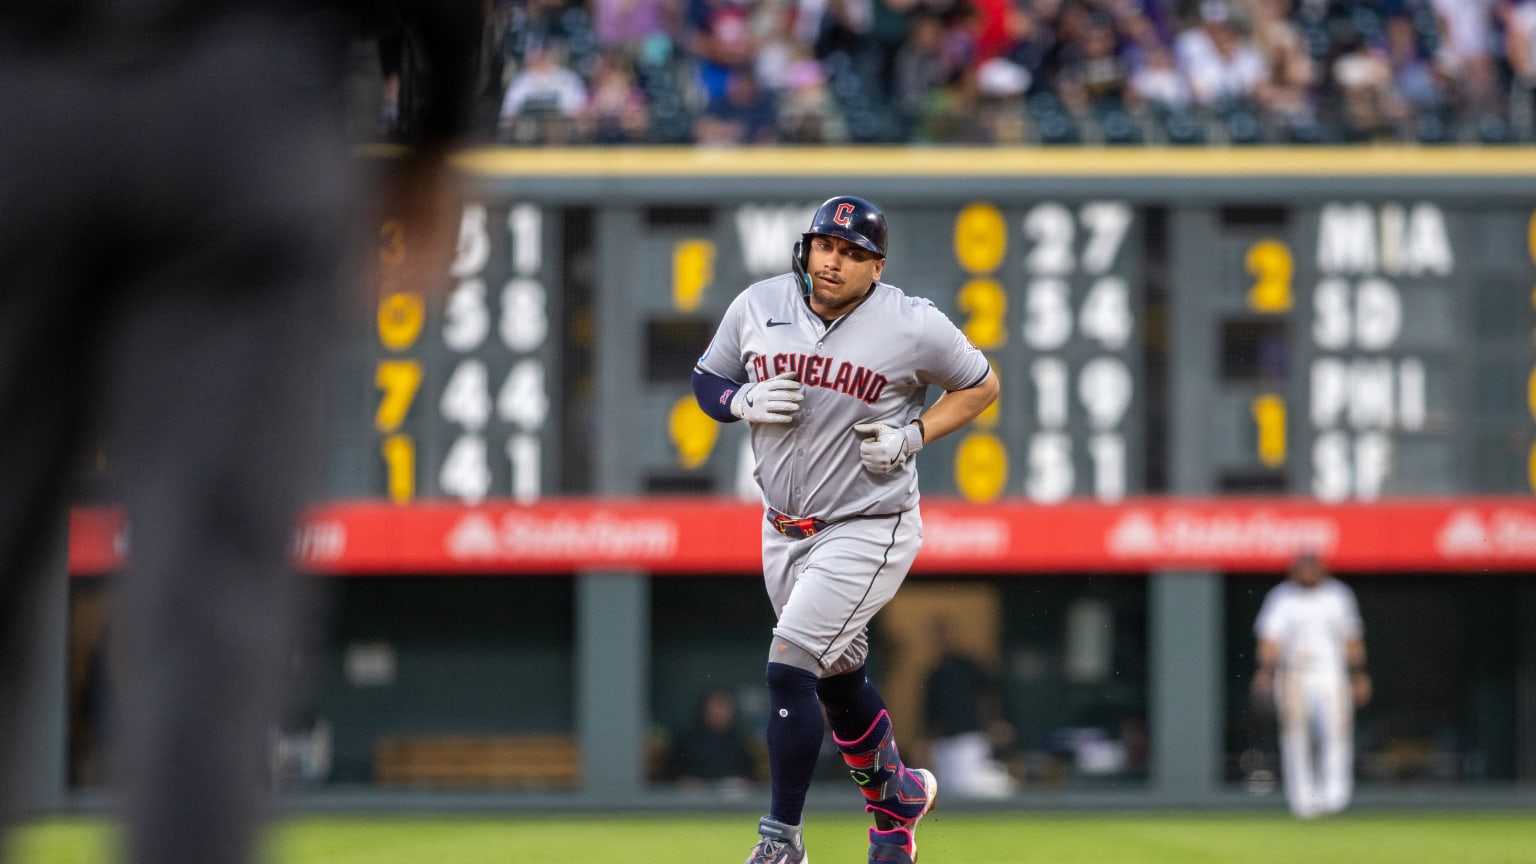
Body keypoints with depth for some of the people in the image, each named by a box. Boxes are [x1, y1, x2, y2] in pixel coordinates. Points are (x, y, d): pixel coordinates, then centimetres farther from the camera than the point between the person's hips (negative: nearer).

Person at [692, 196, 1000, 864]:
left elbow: (981, 386, 1)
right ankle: (897, 796, 44)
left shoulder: (912, 326, -13)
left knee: (788, 669, -17)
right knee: (838, 679, 19)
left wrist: (914, 435, -13)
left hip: (868, 531, -6)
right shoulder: (758, 306, -2)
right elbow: (706, 382, 10)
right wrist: (745, 401, -12)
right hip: (784, 529, 6)